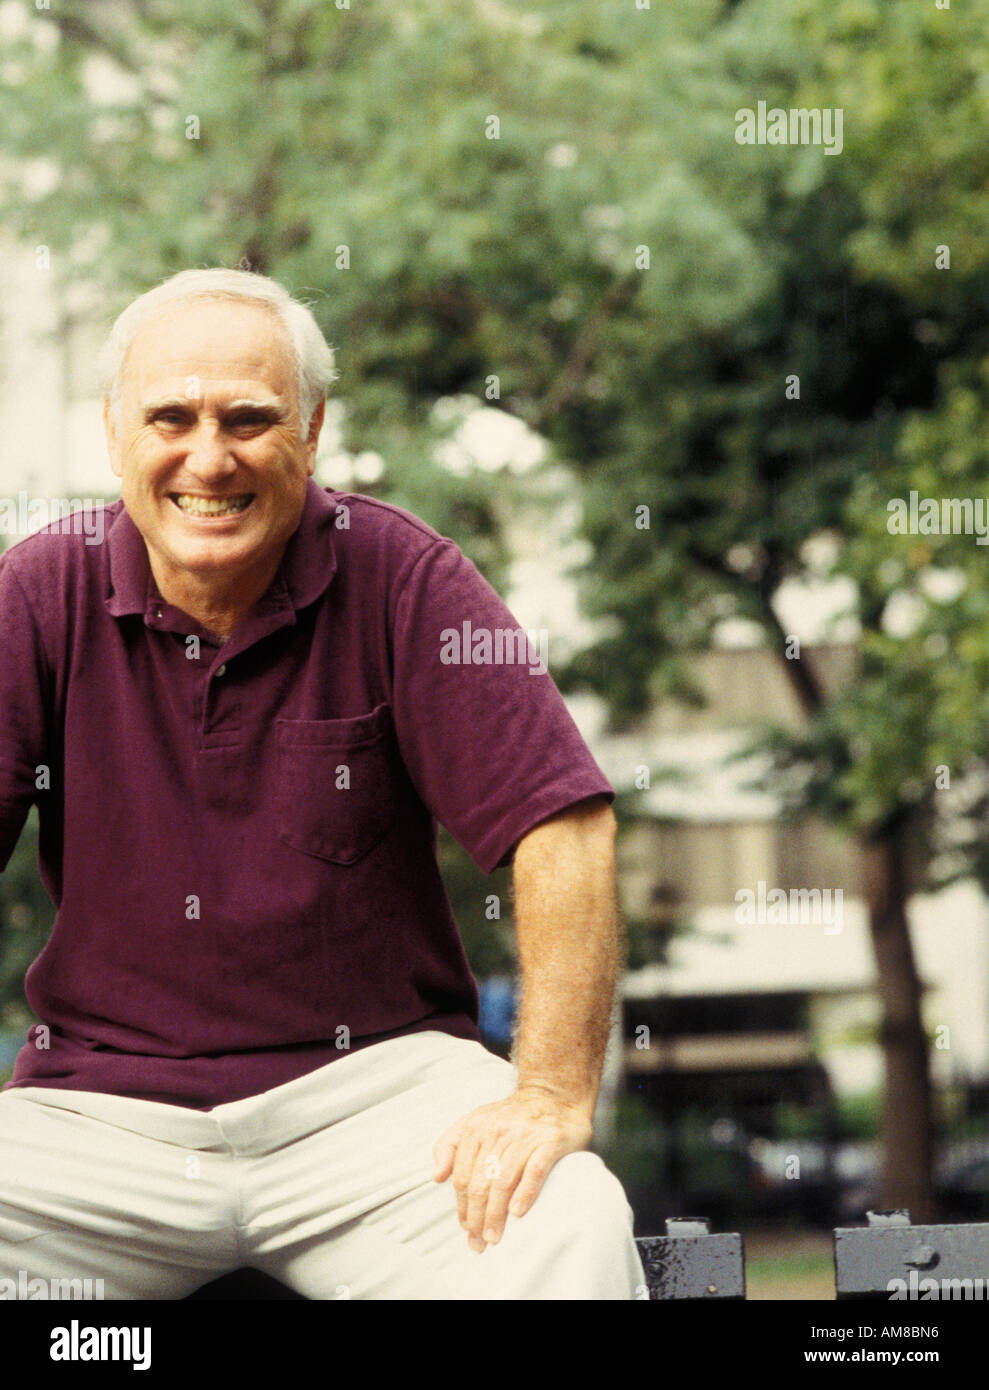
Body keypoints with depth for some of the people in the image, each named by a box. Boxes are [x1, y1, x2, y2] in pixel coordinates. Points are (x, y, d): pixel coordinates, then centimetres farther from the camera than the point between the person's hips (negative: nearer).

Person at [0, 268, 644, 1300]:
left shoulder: (402, 578, -3)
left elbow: (562, 826, -7)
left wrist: (552, 1097, -16)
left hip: (377, 1077, -1)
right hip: (101, 1097, 2)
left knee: (569, 1231, -29)